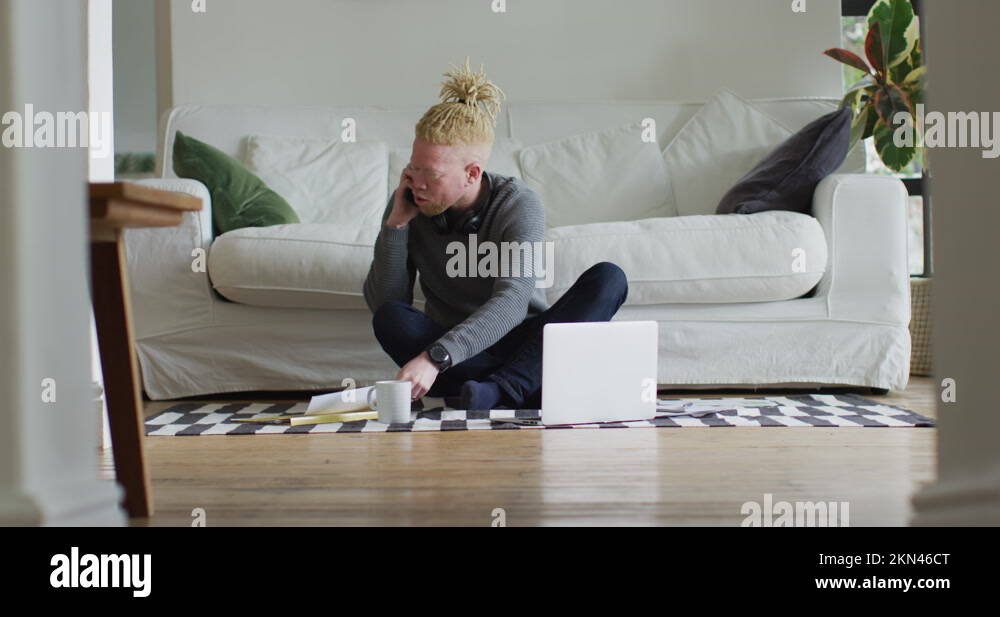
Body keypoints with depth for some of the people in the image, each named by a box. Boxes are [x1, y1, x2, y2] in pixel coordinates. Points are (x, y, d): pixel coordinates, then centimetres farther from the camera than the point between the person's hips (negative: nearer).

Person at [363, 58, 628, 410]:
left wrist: (435, 357, -44)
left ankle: (498, 389, -37)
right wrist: (396, 223, -19)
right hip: (453, 355, 2)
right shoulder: (409, 205, -5)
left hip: (523, 341, -1)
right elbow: (383, 304, -9)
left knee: (609, 279, -24)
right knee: (391, 319, -29)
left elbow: (512, 303, -31)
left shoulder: (519, 205, -15)